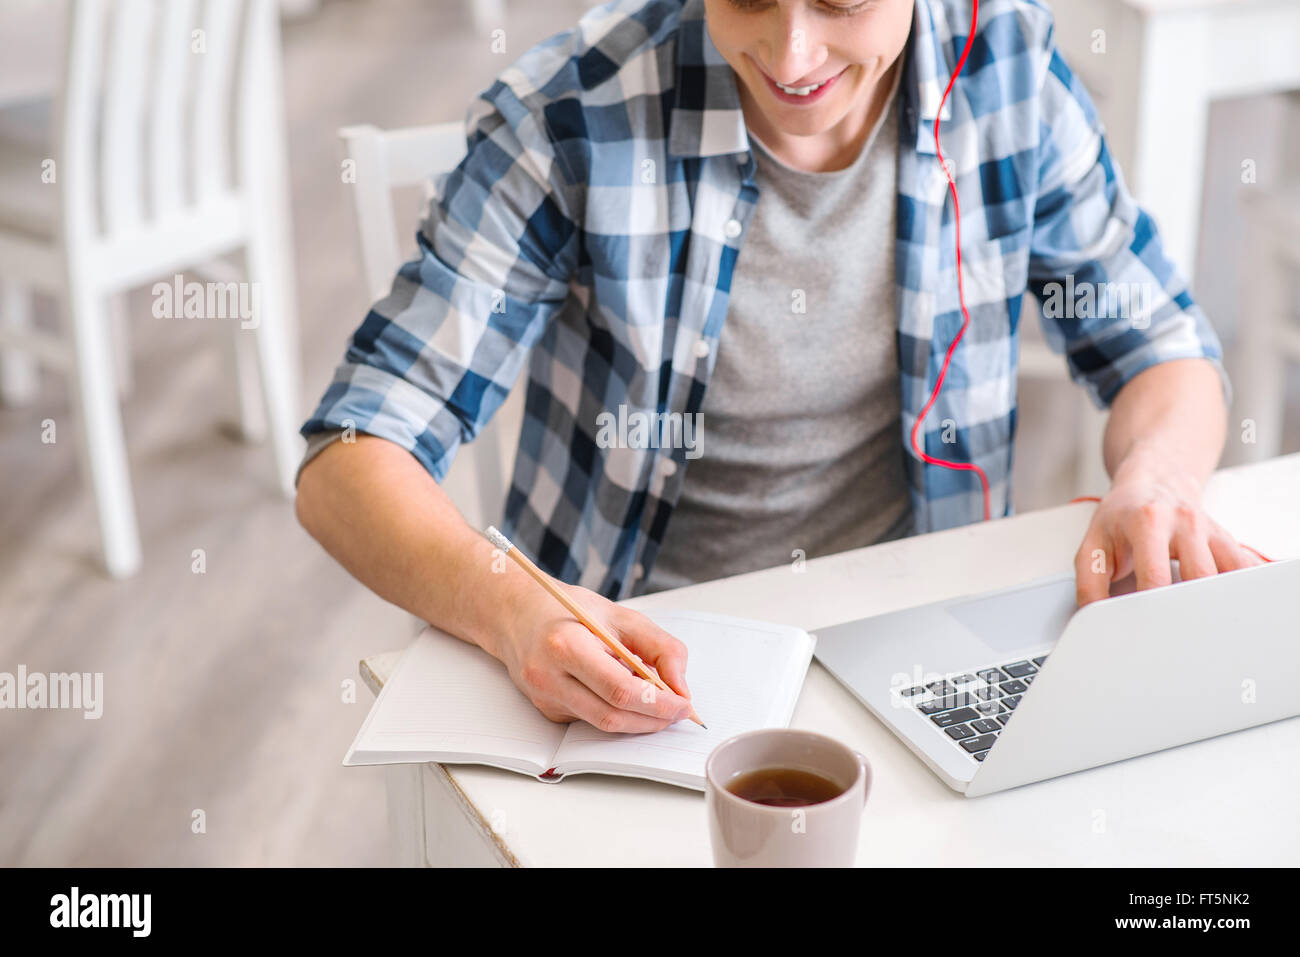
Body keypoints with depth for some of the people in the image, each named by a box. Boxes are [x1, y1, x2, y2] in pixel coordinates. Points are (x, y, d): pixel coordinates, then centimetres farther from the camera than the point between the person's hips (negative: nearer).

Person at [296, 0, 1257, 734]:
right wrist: (514, 610, -33)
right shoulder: (569, 113, -13)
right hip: (630, 667, -2)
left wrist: (1155, 483, -15)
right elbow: (349, 461, -12)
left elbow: (1162, 343, 10)